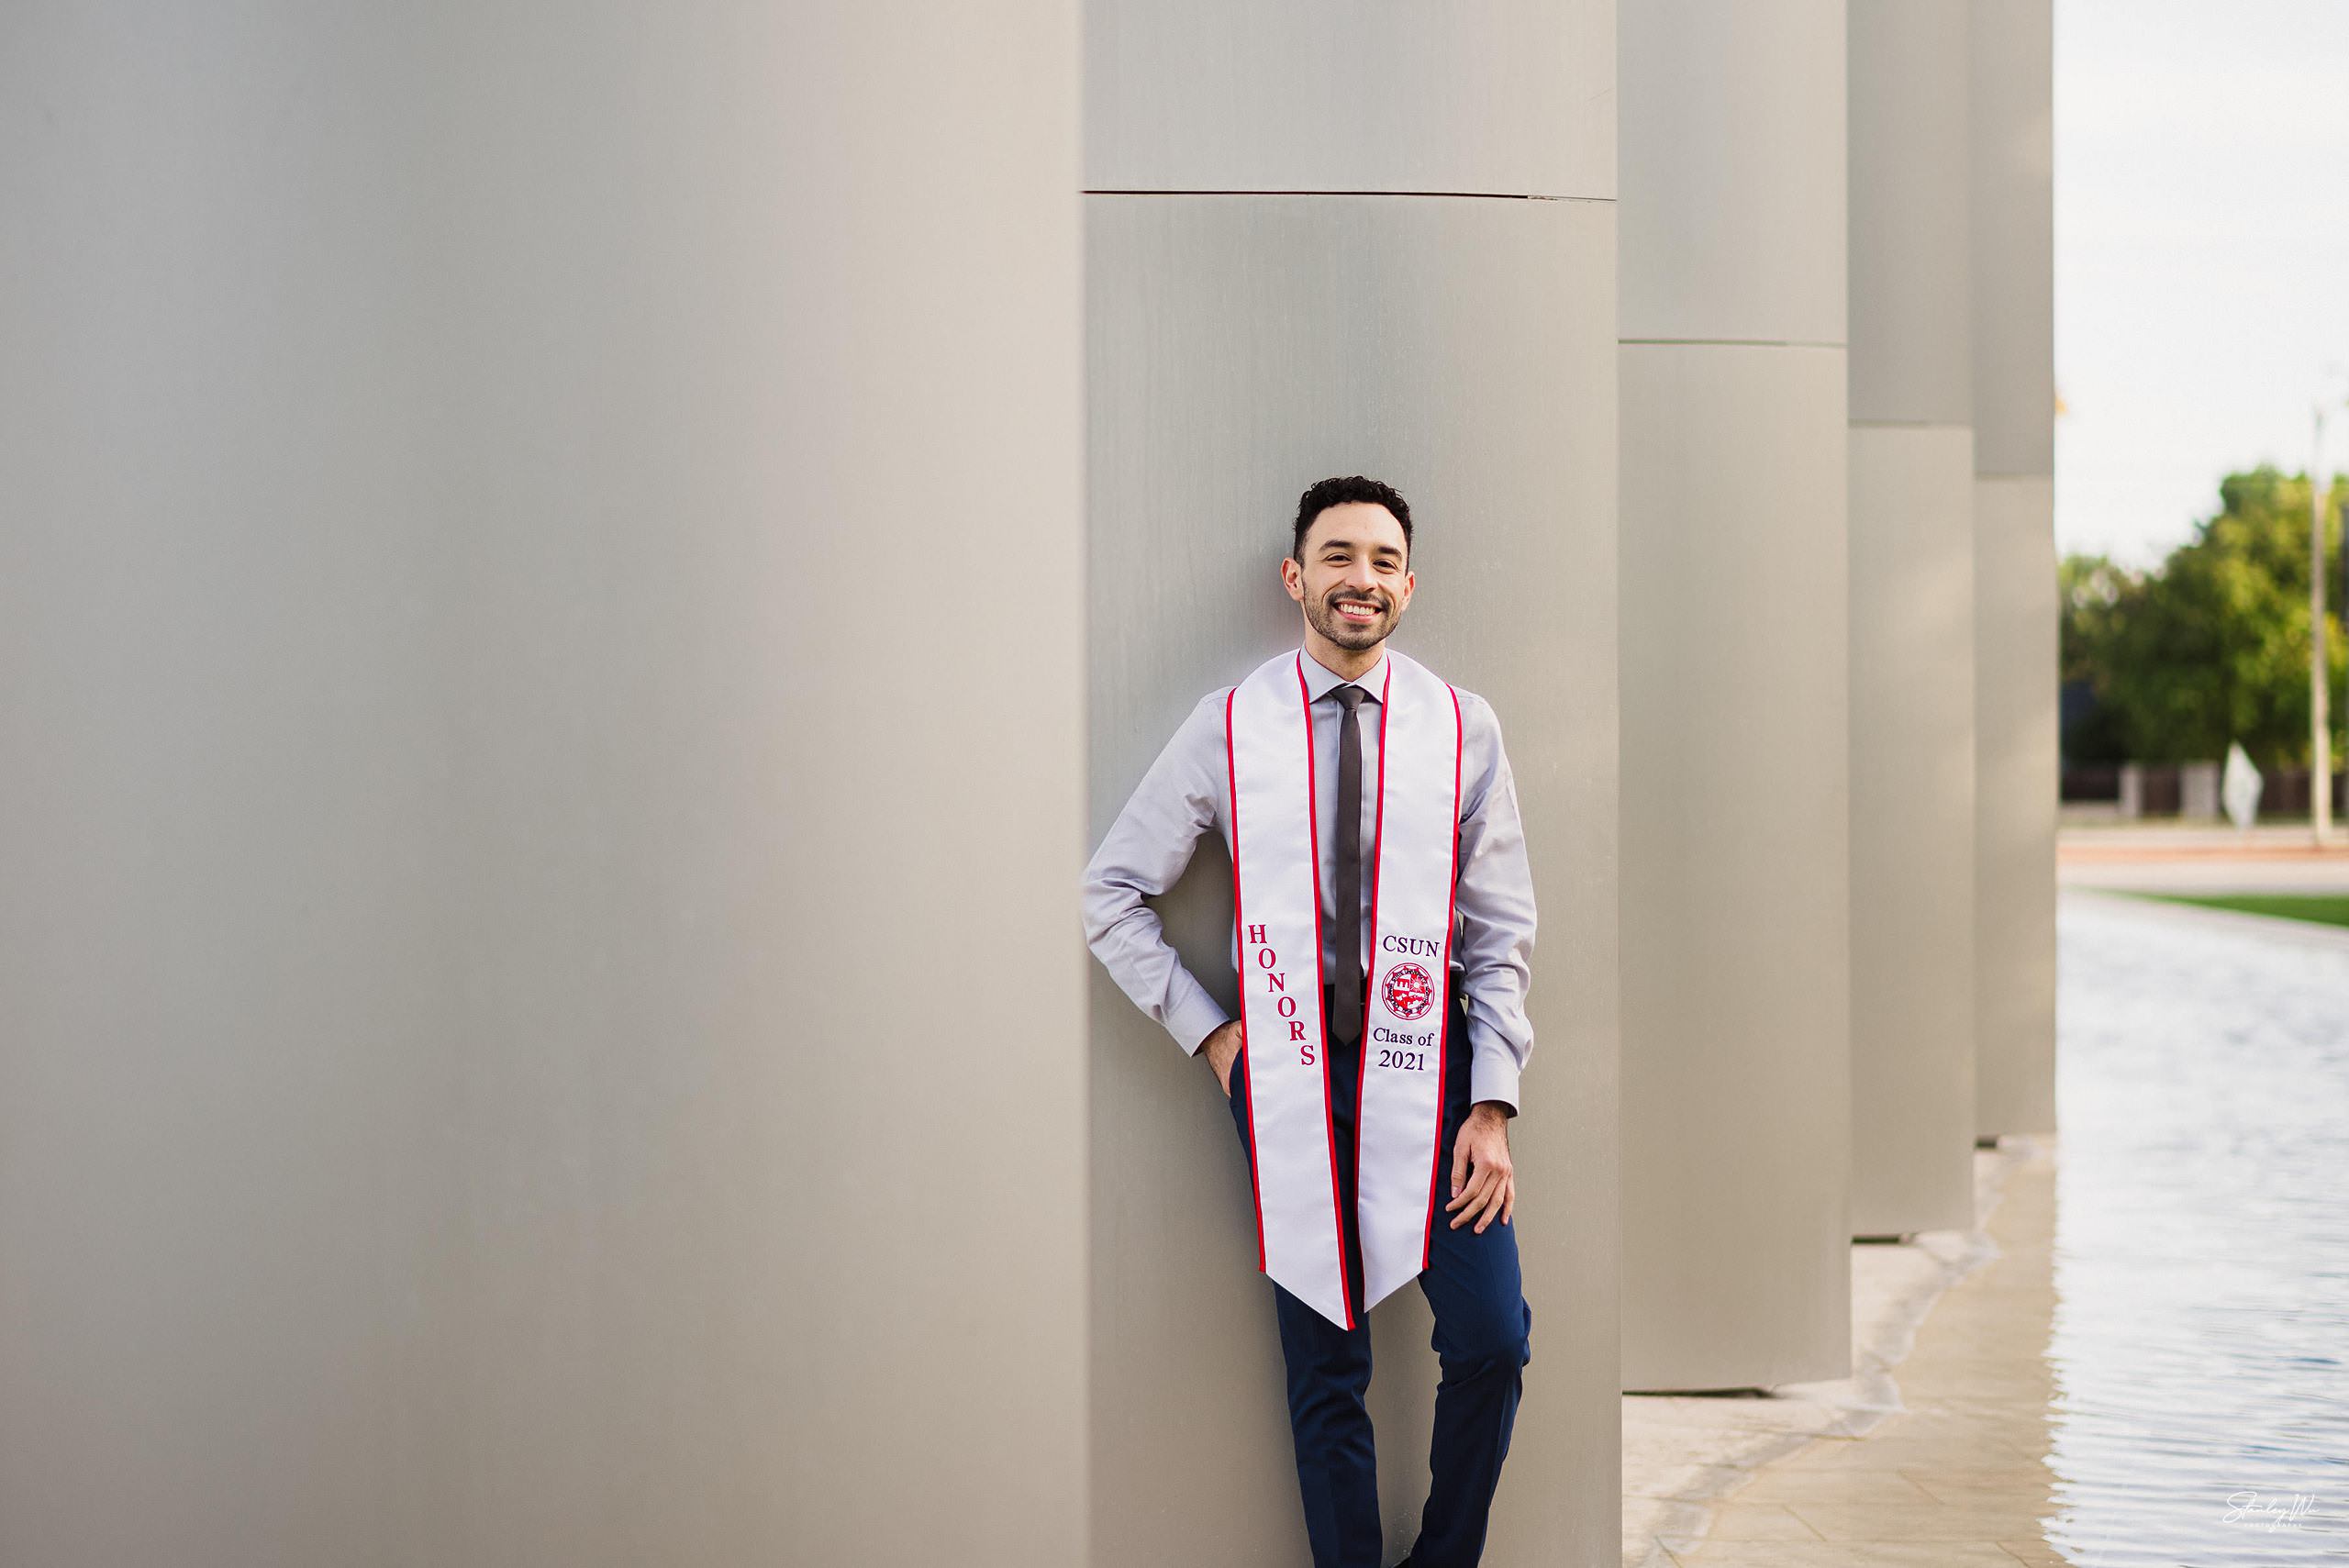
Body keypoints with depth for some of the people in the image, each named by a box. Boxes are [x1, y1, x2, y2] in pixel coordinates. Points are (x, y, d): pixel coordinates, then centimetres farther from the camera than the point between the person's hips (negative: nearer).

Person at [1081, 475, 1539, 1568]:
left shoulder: (1462, 729, 4)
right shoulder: (1230, 728, 2)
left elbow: (1502, 933, 4)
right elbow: (1110, 894, 7)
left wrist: (1493, 1104, -3)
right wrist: (1207, 1030, 2)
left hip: (1424, 1065, 1)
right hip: (1288, 1070, 0)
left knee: (1491, 1341, -7)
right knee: (1325, 1375, 4)